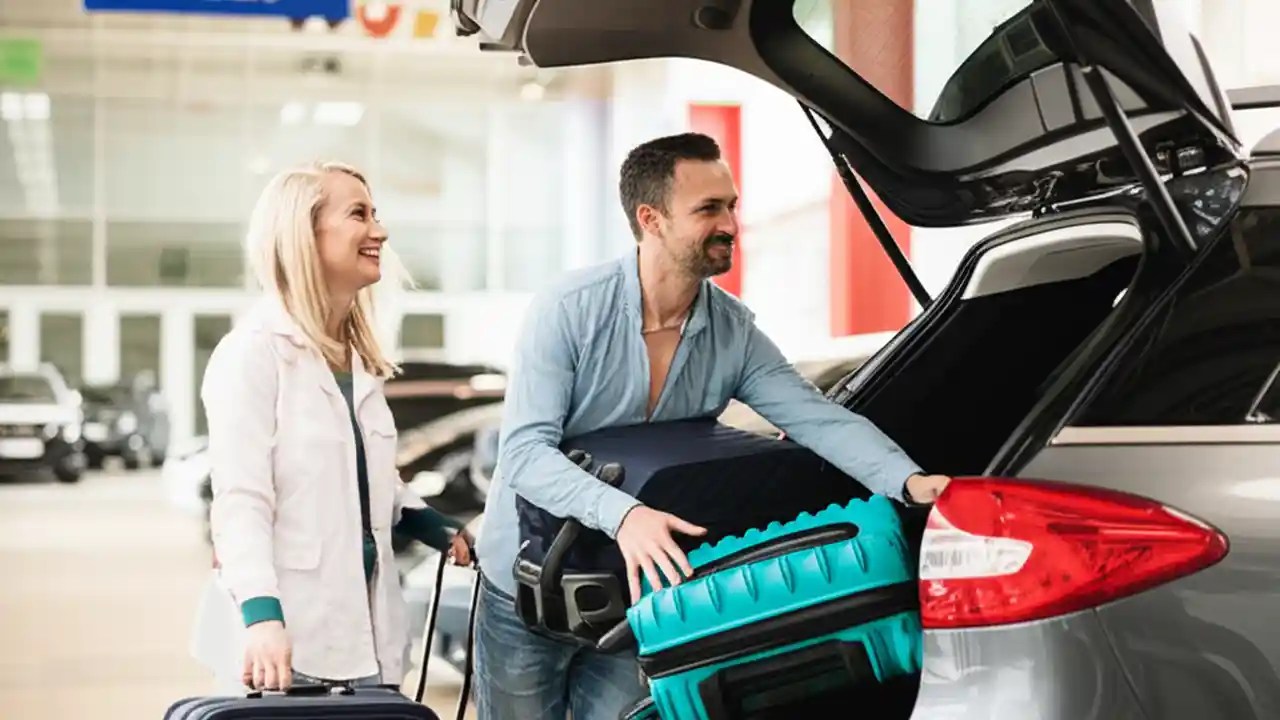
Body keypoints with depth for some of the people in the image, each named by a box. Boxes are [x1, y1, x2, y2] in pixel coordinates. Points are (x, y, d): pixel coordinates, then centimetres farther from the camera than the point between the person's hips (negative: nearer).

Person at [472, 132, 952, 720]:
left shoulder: (734, 333, -6)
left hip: (632, 595, 3)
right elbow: (525, 452, -27)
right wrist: (622, 514, -43)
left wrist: (910, 482, -33)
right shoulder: (568, 310, -20)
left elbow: (821, 418, -14)